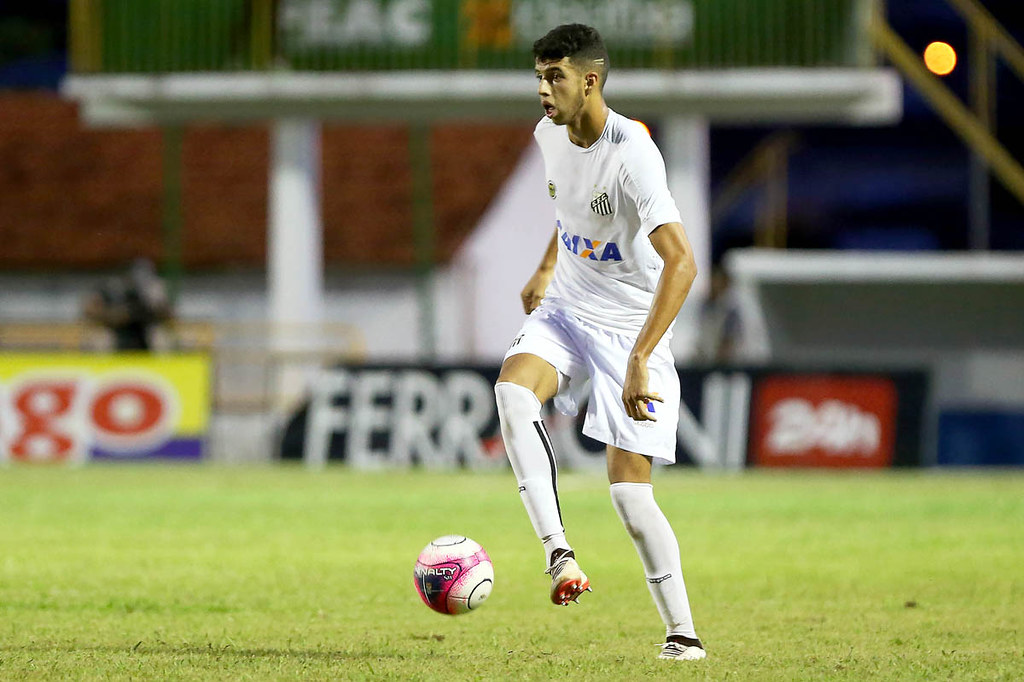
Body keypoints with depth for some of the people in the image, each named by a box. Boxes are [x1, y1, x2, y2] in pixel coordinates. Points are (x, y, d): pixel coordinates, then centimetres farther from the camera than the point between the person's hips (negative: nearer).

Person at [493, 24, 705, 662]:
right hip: (565, 310, 6)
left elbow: (681, 263, -33)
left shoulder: (631, 154, -25)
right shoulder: (551, 133, 0)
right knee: (513, 390, -27)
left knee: (630, 492, -10)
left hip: (631, 326, -6)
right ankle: (559, 552, -30)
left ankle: (683, 632, 3)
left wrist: (639, 359, -38)